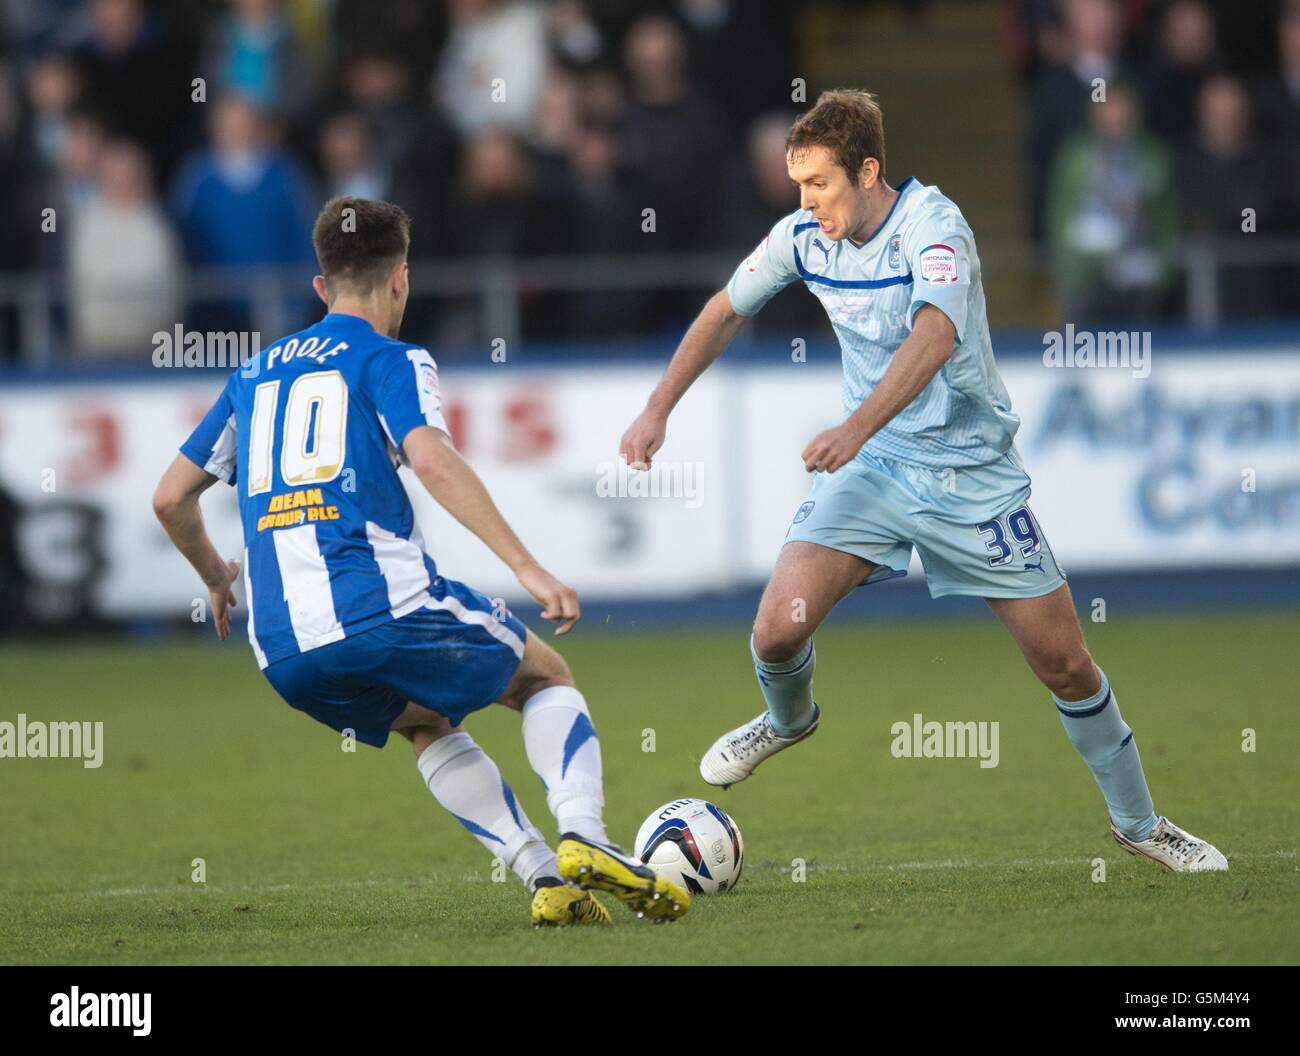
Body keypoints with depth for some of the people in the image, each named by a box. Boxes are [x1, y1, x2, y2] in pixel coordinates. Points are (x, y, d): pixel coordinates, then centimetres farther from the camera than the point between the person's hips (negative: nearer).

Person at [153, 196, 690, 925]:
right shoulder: (389, 361, 4)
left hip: (283, 654, 5)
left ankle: (542, 876, 11)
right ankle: (582, 840, -5)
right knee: (547, 676, 19)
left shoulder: (255, 374, 22)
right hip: (384, 609, -5)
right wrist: (528, 569, -19)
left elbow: (171, 498, 25)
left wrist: (216, 577, 44)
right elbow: (432, 459, -15)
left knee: (430, 725, 31)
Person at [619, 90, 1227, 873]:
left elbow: (933, 339, -41)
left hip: (972, 472, -3)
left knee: (1065, 662, 0)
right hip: (873, 466, 4)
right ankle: (789, 720, 22)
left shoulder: (932, 224, -24)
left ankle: (1138, 822, 21)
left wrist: (856, 429, -54)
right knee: (779, 628, -15)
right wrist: (659, 410, 9)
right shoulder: (803, 237, -6)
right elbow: (726, 312, 12)